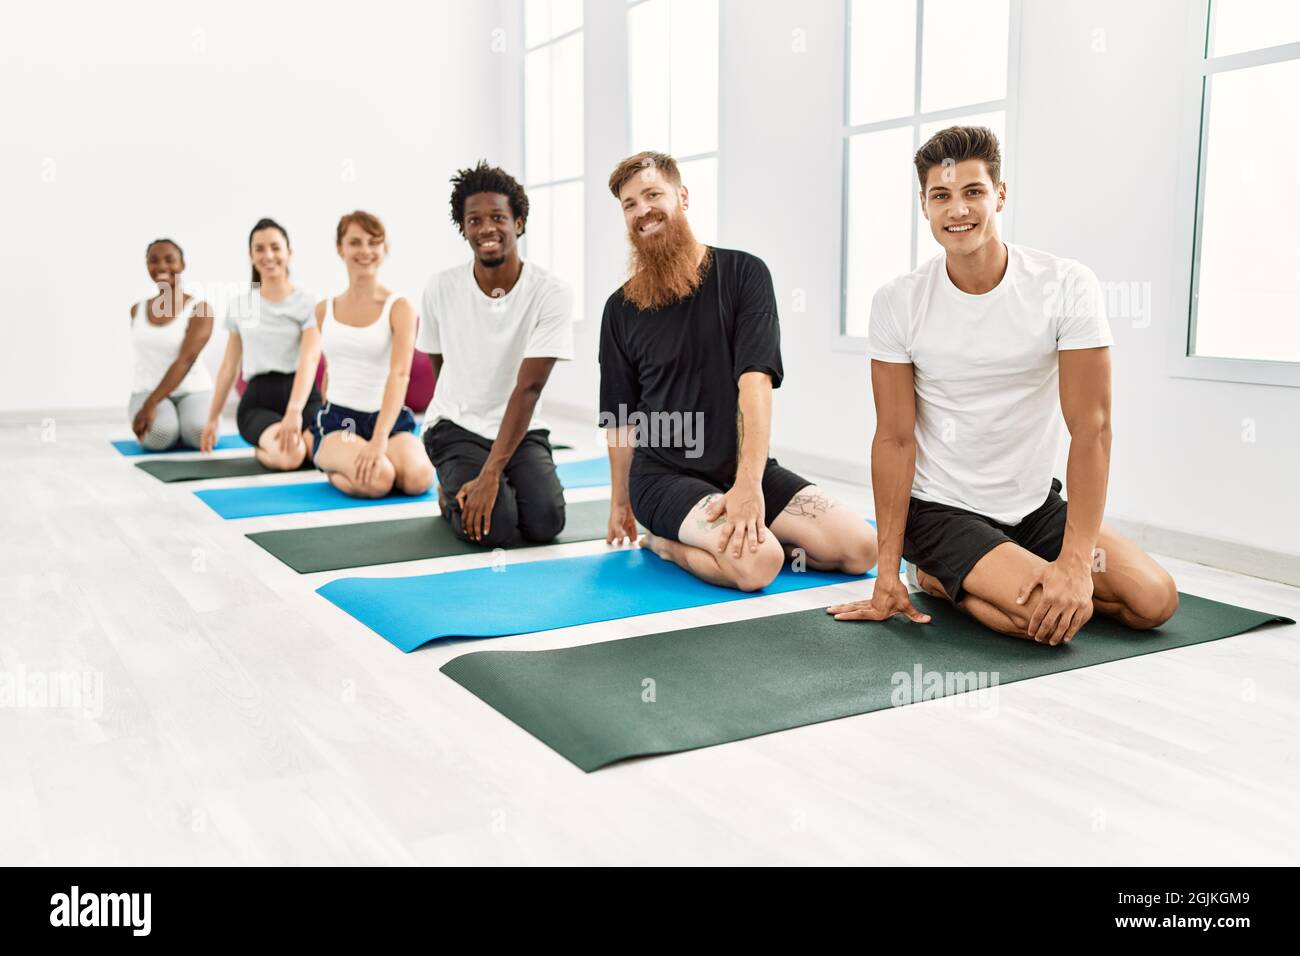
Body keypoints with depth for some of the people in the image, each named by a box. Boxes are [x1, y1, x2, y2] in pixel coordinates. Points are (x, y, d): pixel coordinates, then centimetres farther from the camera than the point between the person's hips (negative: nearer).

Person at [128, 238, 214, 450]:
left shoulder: (199, 308, -8)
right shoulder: (137, 310, 7)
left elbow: (185, 360, -19)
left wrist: (151, 404, -28)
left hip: (193, 389, -2)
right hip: (147, 389, 2)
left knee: (201, 433, -34)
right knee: (159, 435, -32)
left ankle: (179, 420, 4)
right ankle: (166, 419, 6)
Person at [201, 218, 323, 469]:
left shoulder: (308, 303, 1)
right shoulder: (239, 306, 12)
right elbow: (229, 367, 20)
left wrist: (294, 411, -28)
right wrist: (213, 417, 23)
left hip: (303, 397, 0)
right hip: (258, 400, 0)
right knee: (290, 456, -34)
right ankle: (264, 447, 4)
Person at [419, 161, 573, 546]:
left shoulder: (552, 294, -14)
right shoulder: (441, 289, -7)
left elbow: (528, 388, -19)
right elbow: (439, 368, 8)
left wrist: (490, 474, -26)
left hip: (523, 430, 0)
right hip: (456, 427, 0)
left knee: (545, 521, -22)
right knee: (494, 525, -24)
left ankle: (480, 489, 11)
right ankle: (453, 495, 12)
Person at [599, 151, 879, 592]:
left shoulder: (743, 273, -2)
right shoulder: (621, 308, 4)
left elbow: (756, 379, -14)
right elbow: (620, 418, 10)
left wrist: (749, 482, -25)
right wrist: (620, 502, 10)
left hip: (744, 468, 3)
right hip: (663, 474, -2)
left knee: (860, 547, -16)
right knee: (756, 563, -30)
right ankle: (662, 540, 0)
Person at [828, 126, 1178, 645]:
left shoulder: (1068, 286, -12)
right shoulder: (897, 303, -11)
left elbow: (1091, 427, -15)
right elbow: (895, 438, -10)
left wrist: (1075, 562, -22)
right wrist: (888, 573, -12)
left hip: (1036, 505, 4)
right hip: (941, 509, -3)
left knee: (1155, 599, -10)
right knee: (1053, 620, -25)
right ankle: (938, 578, 6)